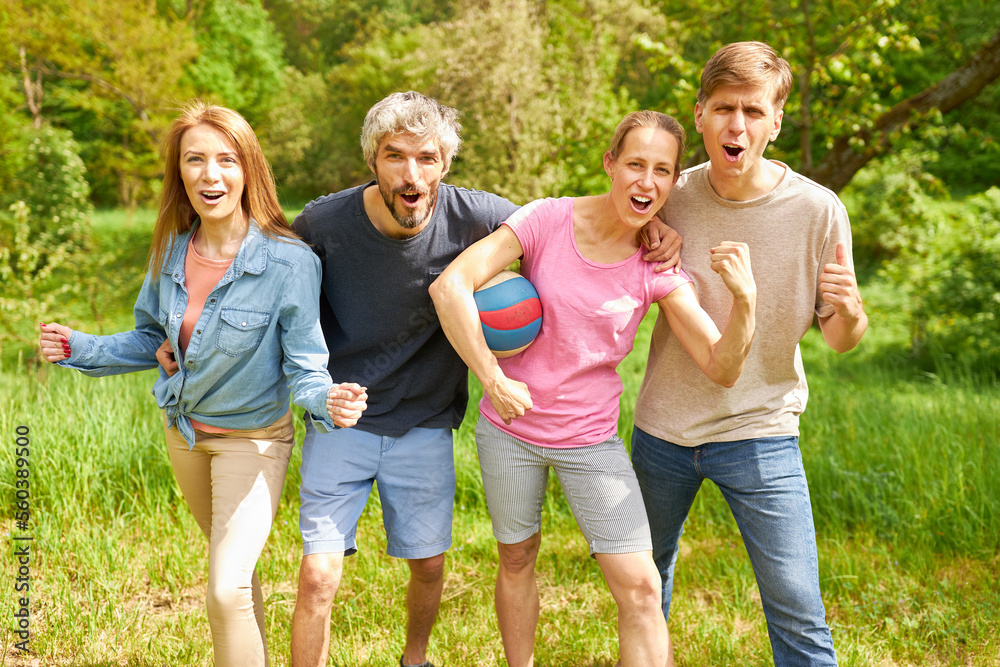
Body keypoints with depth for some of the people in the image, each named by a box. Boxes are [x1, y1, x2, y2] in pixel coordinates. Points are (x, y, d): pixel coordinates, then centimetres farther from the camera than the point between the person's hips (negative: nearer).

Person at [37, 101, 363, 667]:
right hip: (184, 432, 6)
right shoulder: (171, 251, -9)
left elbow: (304, 364, -20)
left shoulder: (289, 262, -25)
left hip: (252, 438, -6)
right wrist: (80, 348, -7)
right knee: (233, 566, 24)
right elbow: (152, 341, 6)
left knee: (227, 590, -15)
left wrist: (326, 399, -42)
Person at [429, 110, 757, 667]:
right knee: (517, 559, 17)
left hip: (591, 438, 1)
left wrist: (744, 300, -31)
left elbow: (722, 369, -13)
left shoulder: (658, 268, -9)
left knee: (641, 588, -6)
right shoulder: (548, 219, -14)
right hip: (510, 427, 0)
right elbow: (450, 287, -21)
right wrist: (494, 380, -21)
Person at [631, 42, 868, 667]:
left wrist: (849, 309, -29)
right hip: (662, 427, 3)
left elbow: (842, 339, -5)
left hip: (761, 433, -3)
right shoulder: (671, 197, -7)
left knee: (799, 617, -5)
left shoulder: (817, 210, -13)